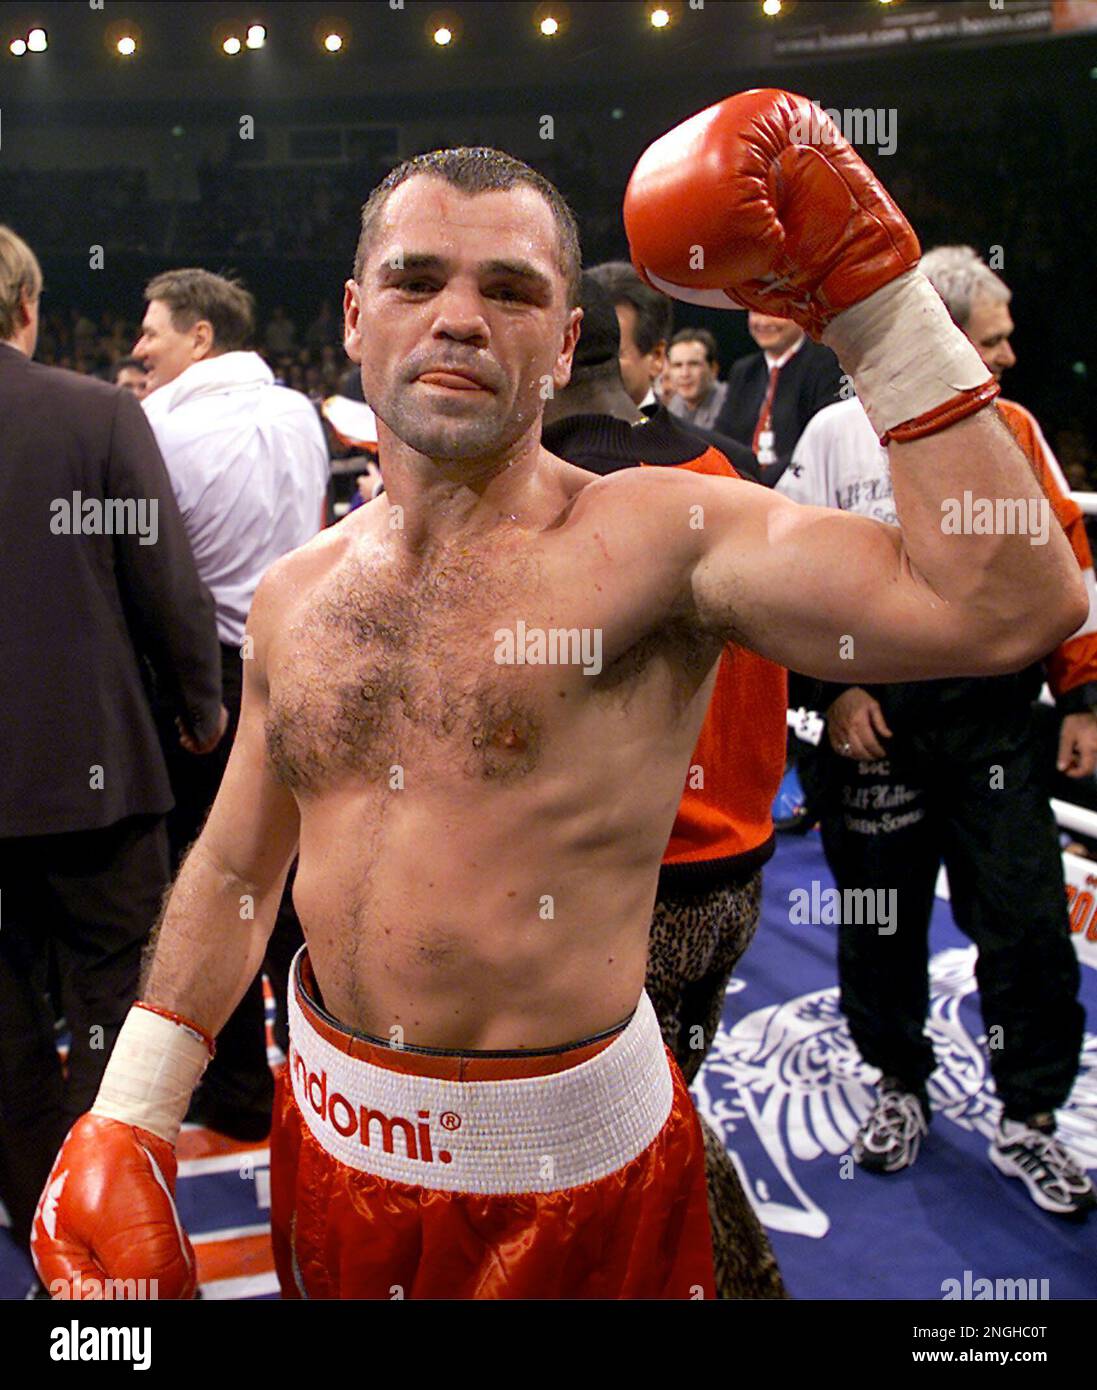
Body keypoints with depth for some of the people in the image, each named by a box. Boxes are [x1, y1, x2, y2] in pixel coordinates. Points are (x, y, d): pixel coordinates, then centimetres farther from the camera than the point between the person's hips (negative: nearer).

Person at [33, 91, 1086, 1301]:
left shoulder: (653, 540, -17)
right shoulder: (294, 592, 0)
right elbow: (232, 870, 10)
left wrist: (876, 300, -29)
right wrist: (130, 1116, 7)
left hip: (563, 1172, -4)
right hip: (330, 1135, 5)